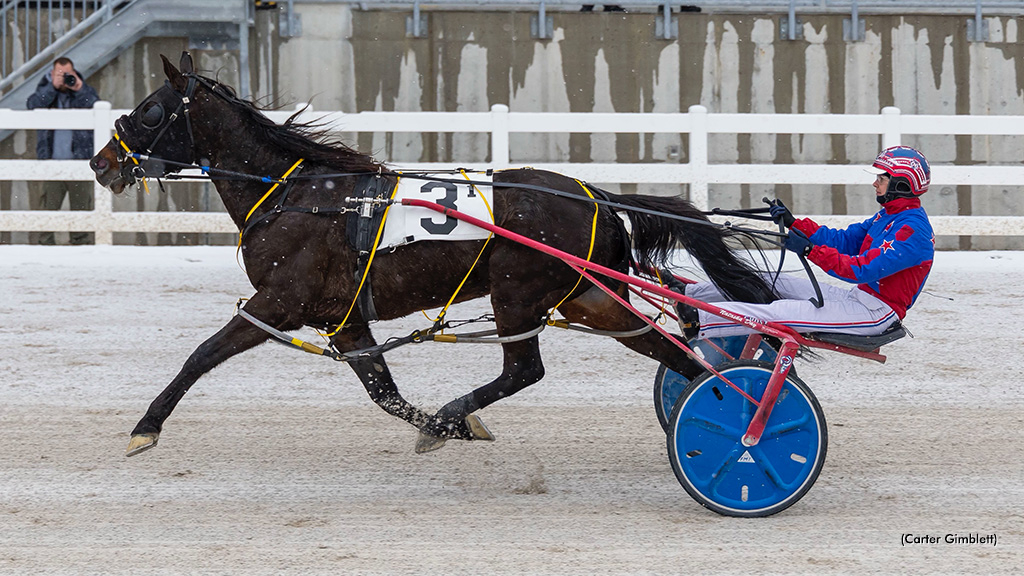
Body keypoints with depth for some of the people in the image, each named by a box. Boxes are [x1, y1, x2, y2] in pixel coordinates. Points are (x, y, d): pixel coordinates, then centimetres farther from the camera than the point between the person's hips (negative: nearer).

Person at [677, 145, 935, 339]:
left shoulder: (912, 229, -19)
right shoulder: (888, 216, 16)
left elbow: (865, 270, -26)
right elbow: (843, 240, 16)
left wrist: (811, 251, -29)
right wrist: (794, 223, 6)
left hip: (876, 311, -10)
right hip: (859, 296, 10)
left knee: (784, 312, -23)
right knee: (775, 283, 4)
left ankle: (699, 320, -32)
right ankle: (688, 294, 2)